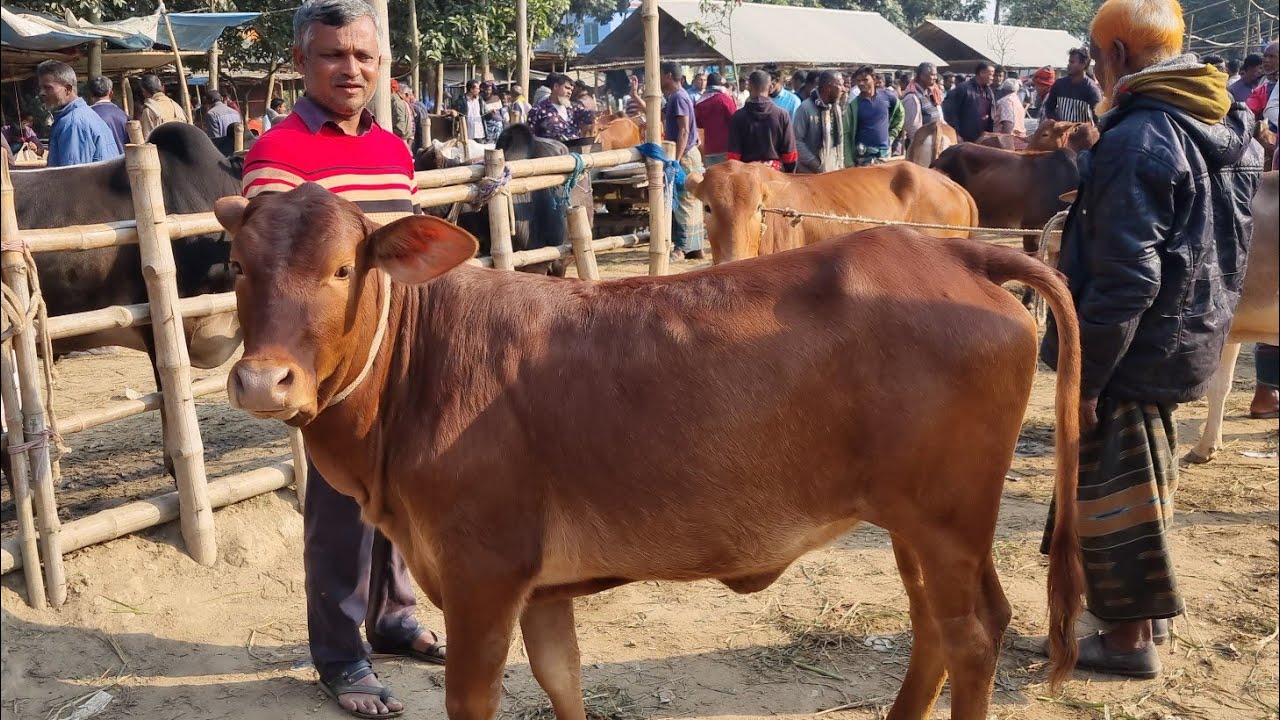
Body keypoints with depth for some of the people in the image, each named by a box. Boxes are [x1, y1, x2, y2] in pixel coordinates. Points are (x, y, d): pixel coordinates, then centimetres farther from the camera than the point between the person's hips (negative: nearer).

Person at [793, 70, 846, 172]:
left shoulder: (837, 108, 10)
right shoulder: (806, 108, -11)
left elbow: (839, 139, 15)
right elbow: (797, 140, -13)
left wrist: (840, 164, 8)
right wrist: (815, 164, -16)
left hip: (833, 170, 6)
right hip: (810, 172, -6)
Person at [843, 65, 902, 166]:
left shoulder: (887, 96, 1)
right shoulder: (854, 104, -5)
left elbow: (900, 113, 20)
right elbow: (847, 134, -5)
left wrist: (892, 135, 12)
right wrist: (849, 163, -11)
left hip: (885, 153, 3)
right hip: (864, 155, -3)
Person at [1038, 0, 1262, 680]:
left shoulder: (1136, 139, -21)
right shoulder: (1231, 126, 8)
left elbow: (1124, 278, -25)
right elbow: (1223, 247, 16)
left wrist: (1083, 379, -20)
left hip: (1138, 348, -9)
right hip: (1192, 338, 9)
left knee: (1112, 491, 5)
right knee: (1142, 483, 22)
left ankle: (1130, 637, 17)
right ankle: (1147, 605, 36)